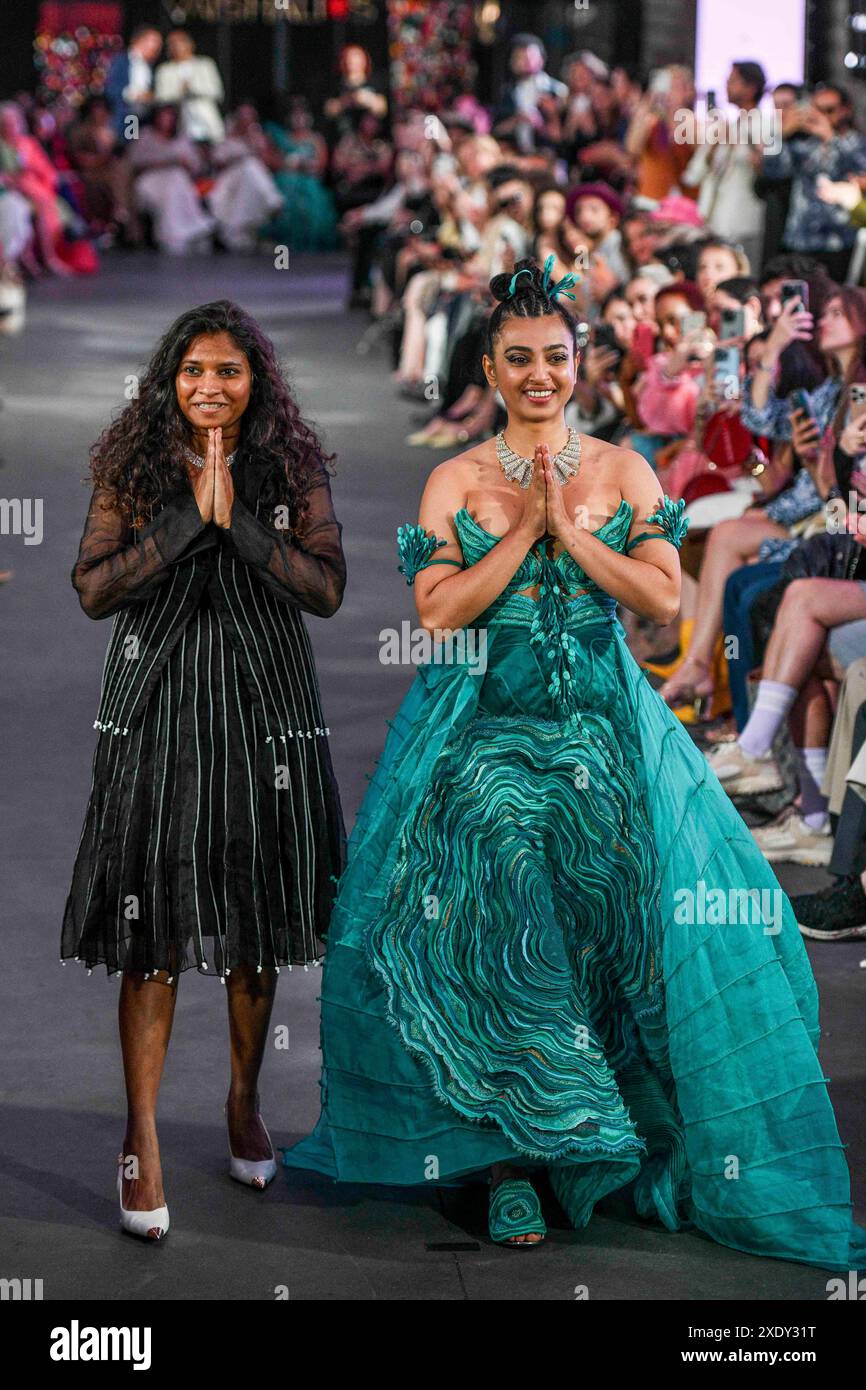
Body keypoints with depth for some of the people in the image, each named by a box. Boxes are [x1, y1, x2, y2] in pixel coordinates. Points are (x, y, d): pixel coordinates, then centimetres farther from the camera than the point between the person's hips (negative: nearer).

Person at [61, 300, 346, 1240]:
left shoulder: (293, 468, 2)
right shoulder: (131, 468, 2)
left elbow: (326, 587, -7)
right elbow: (93, 588, -7)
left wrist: (237, 522, -17)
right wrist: (190, 519, -15)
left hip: (263, 712, 1)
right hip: (156, 710, -1)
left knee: (256, 922, 10)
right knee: (154, 927, -5)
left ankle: (244, 1103, 29)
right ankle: (141, 1136, -1)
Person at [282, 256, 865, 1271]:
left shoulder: (622, 470, 7)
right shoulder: (456, 482, 5)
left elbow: (664, 595, -3)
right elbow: (436, 613, -6)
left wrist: (568, 527, -9)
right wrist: (526, 528, -10)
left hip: (606, 731, 1)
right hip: (484, 731, -1)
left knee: (628, 914, -9)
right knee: (499, 927, -13)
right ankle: (509, 1155, -6)